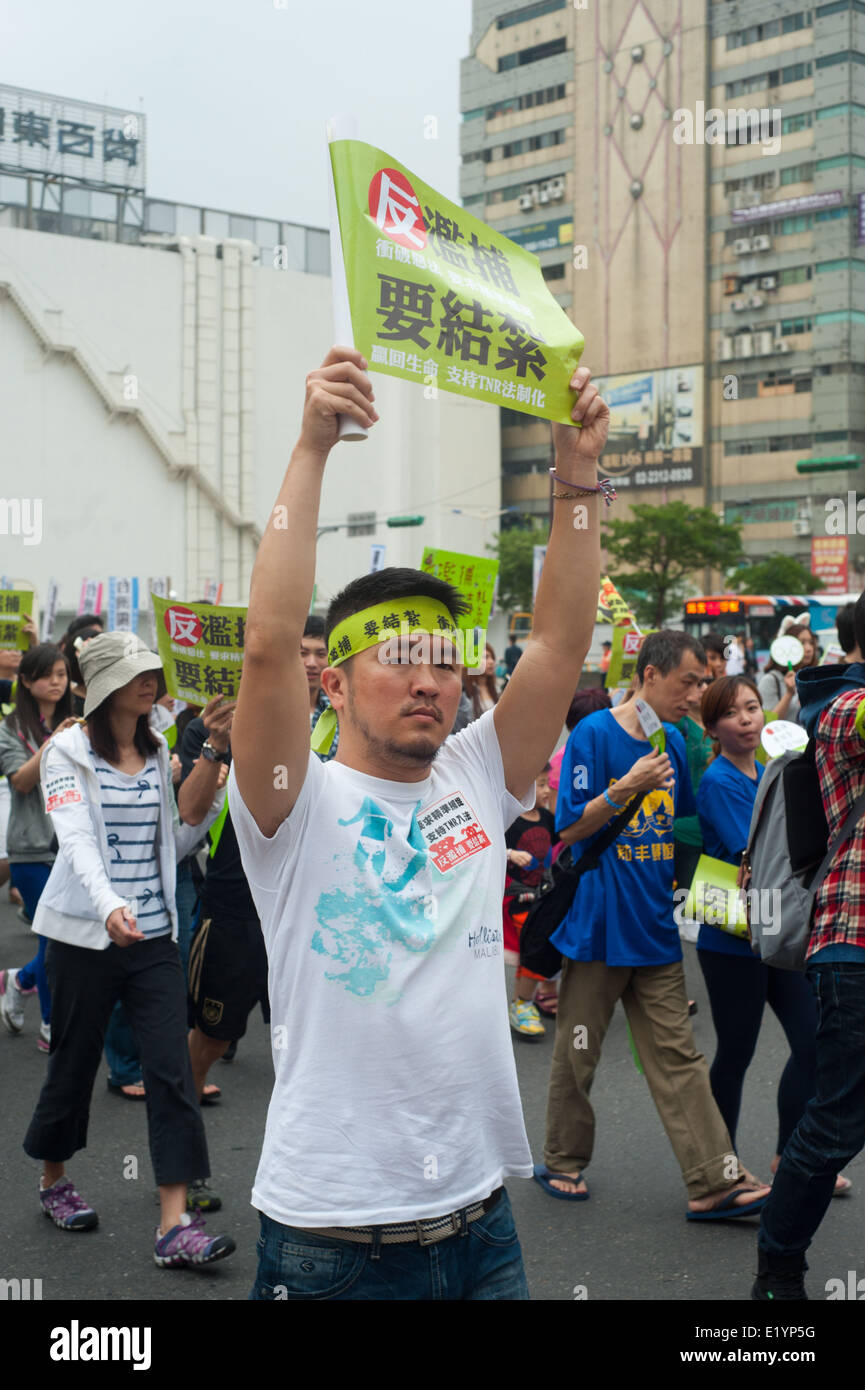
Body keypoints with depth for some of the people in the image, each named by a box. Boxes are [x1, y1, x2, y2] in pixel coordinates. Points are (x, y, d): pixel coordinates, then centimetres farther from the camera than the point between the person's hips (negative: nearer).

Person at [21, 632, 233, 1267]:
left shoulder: (158, 751, 10)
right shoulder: (69, 751, -7)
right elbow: (77, 839, -22)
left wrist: (211, 802, -1)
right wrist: (108, 904, -39)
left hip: (155, 935, 4)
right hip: (86, 932, -4)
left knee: (172, 1069, -6)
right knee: (75, 1062, 9)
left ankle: (176, 1225, -6)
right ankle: (54, 1181, 36)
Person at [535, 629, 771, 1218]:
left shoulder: (672, 742, 9)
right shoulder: (594, 734, -11)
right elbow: (569, 830, -13)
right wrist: (626, 788, -23)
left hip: (655, 925, 6)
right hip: (598, 922, -5)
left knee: (678, 1056, 4)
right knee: (577, 1053, 7)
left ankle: (715, 1180, 2)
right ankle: (563, 1162, 24)